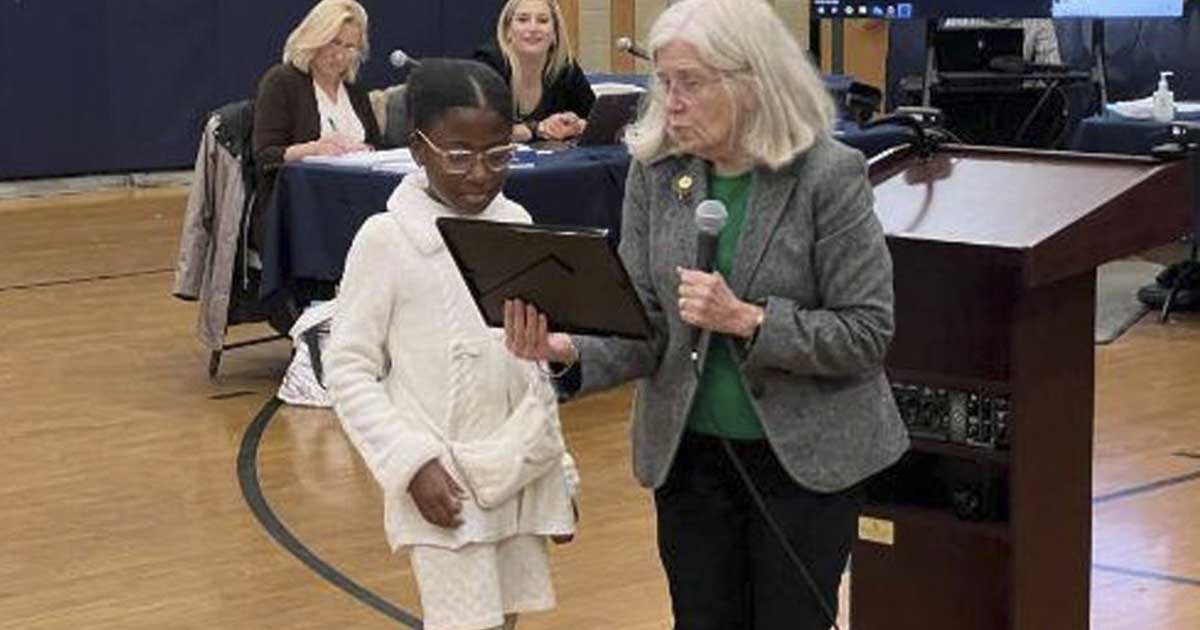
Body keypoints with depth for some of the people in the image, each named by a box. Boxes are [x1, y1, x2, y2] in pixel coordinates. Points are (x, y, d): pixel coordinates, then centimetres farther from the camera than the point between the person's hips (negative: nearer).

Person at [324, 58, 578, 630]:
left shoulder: (516, 224, 5)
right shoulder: (387, 238, -10)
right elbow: (347, 368, -8)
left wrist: (558, 473, 15)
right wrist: (412, 463, -17)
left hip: (523, 477, 5)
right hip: (443, 486, -5)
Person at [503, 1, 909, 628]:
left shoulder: (829, 174, -15)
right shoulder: (655, 171, -3)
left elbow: (867, 333, -14)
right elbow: (645, 323, -4)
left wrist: (746, 320, -25)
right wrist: (570, 351, -24)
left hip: (806, 455, -3)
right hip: (688, 452, 4)